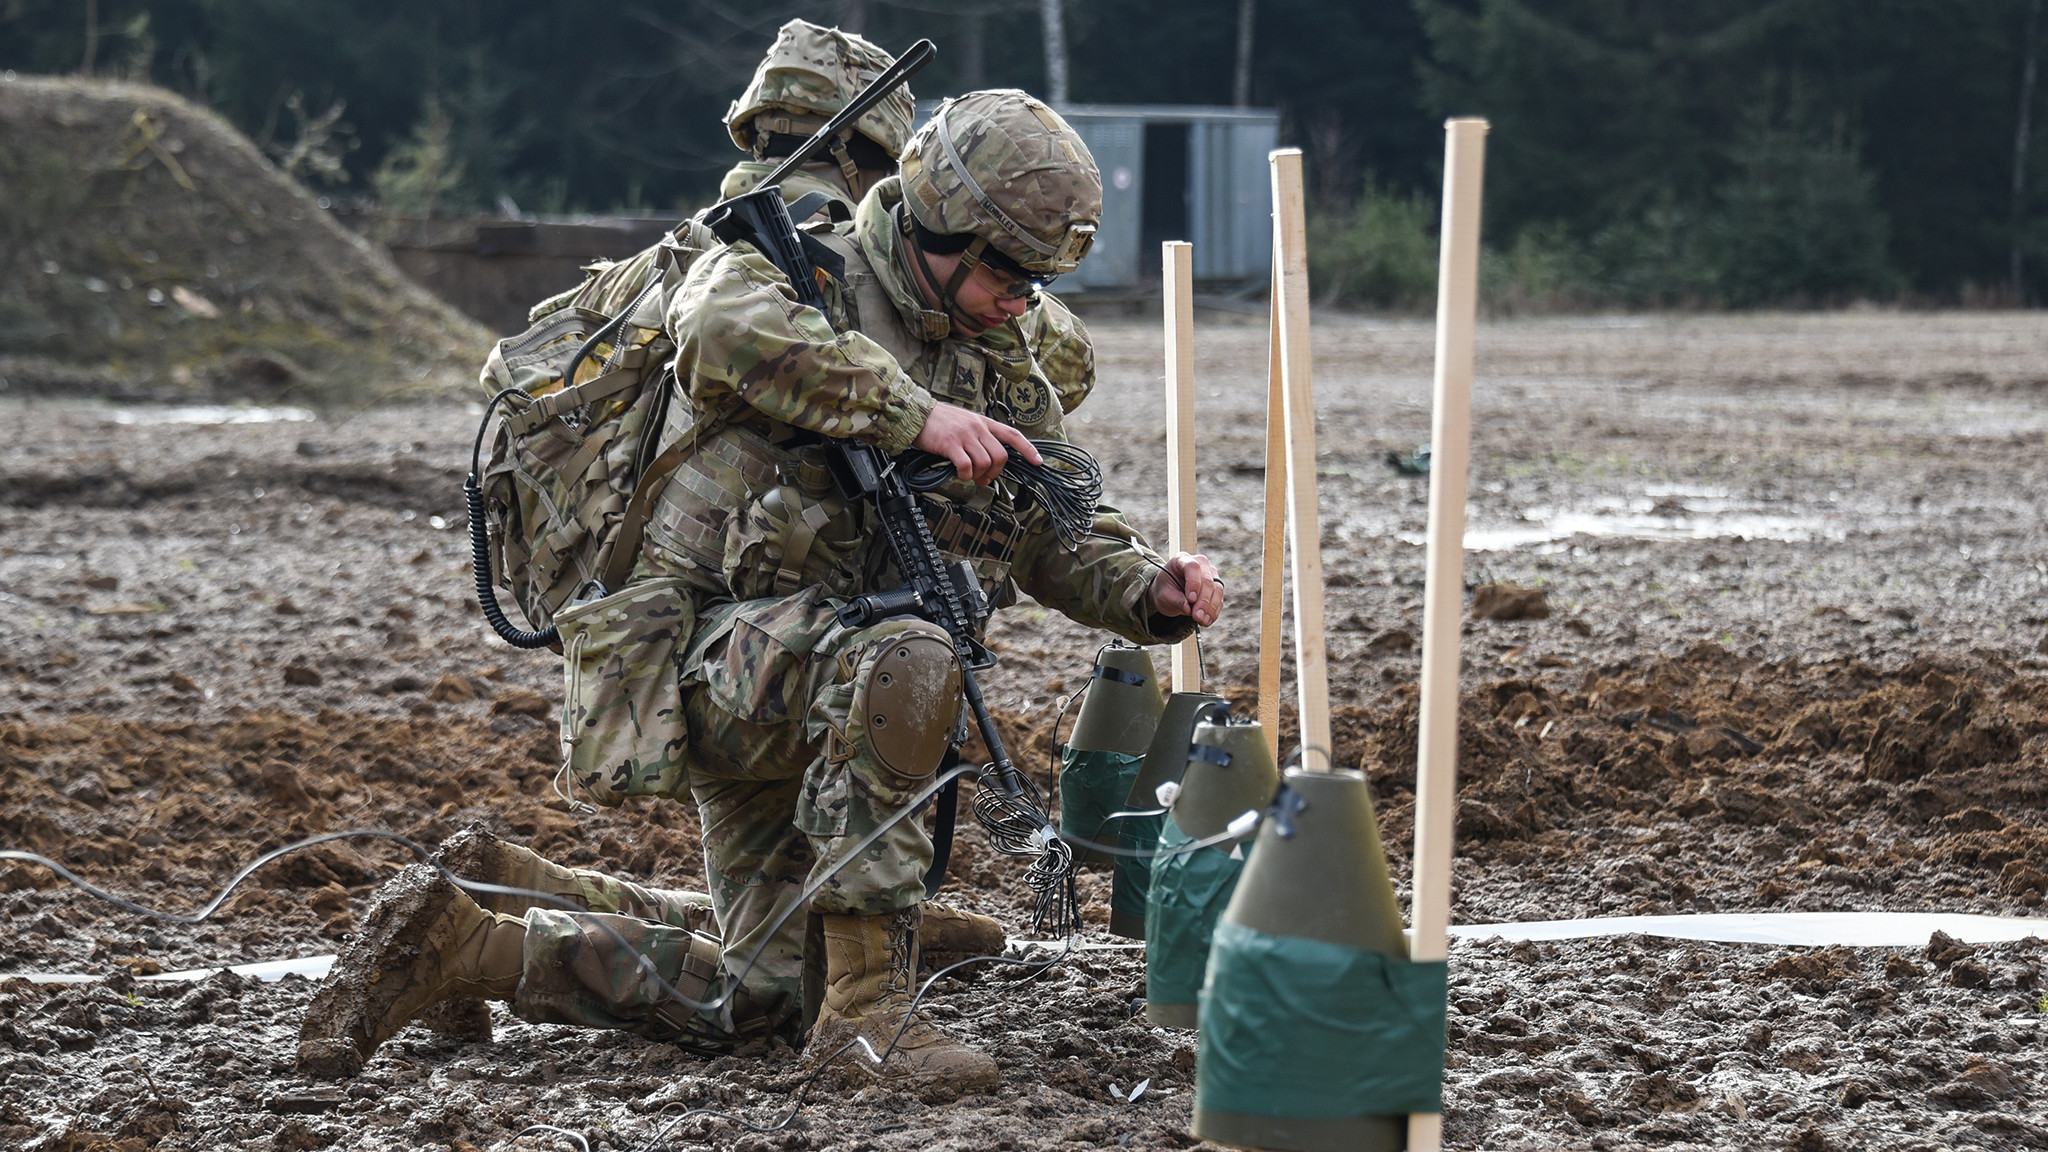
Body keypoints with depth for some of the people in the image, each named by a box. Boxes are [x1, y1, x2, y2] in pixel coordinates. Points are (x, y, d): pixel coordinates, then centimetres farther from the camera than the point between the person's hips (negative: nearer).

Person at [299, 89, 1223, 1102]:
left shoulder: (997, 369, 12)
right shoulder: (795, 278, -10)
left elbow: (1064, 536, 13)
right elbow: (721, 327, -34)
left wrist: (1149, 590, -8)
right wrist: (912, 411, -37)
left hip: (835, 696, 8)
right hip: (724, 647, -8)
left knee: (761, 997, 9)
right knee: (904, 663, -39)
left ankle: (463, 946, 20)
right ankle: (867, 1008, -31)